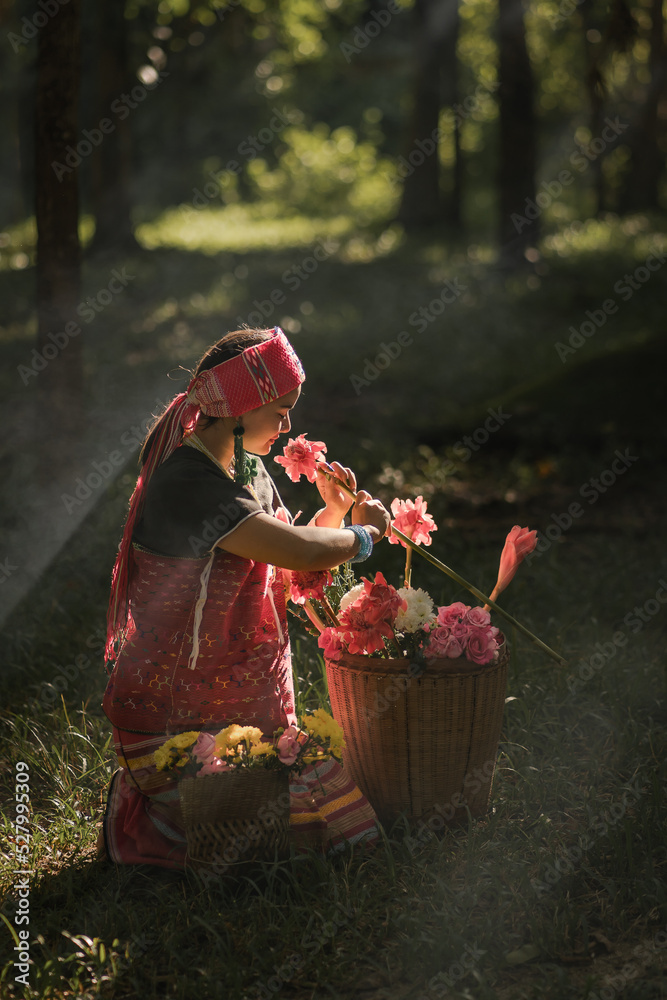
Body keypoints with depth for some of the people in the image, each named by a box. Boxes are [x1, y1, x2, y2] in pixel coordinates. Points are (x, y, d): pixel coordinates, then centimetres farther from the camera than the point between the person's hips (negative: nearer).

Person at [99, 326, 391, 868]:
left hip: (249, 697, 10)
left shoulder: (249, 469, 10)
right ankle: (133, 817, 9)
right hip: (185, 709, -9)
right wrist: (364, 533, -8)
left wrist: (333, 513, 1)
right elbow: (300, 552, -28)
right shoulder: (186, 482, -23)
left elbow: (283, 565, 18)